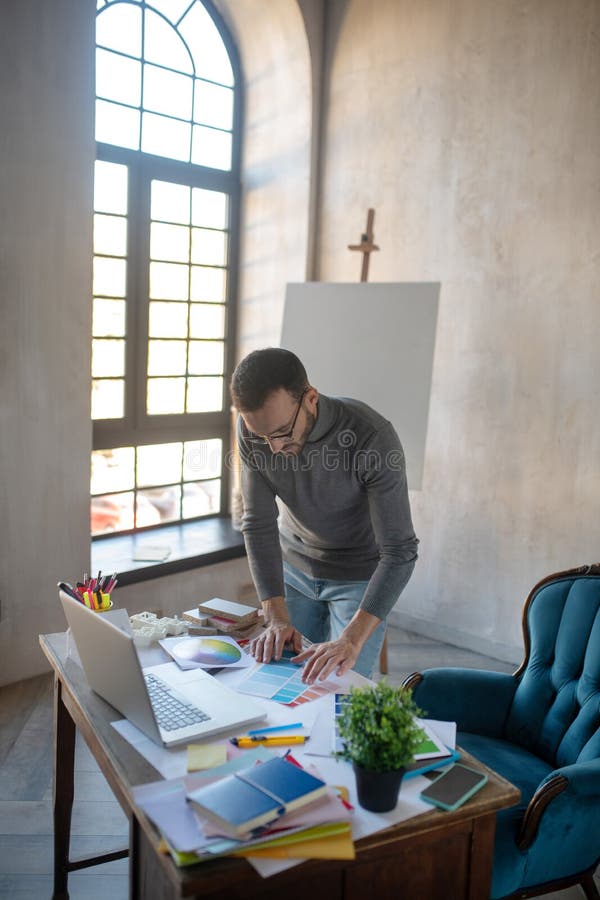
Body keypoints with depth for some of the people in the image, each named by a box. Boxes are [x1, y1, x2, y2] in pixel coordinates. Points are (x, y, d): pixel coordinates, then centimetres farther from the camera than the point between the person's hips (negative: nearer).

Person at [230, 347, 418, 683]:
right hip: (292, 567, 3)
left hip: (359, 576, -3)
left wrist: (351, 641, -40)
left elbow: (399, 553, -30)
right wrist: (277, 618, -24)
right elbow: (259, 524, -15)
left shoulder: (373, 437, -32)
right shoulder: (254, 428, -20)